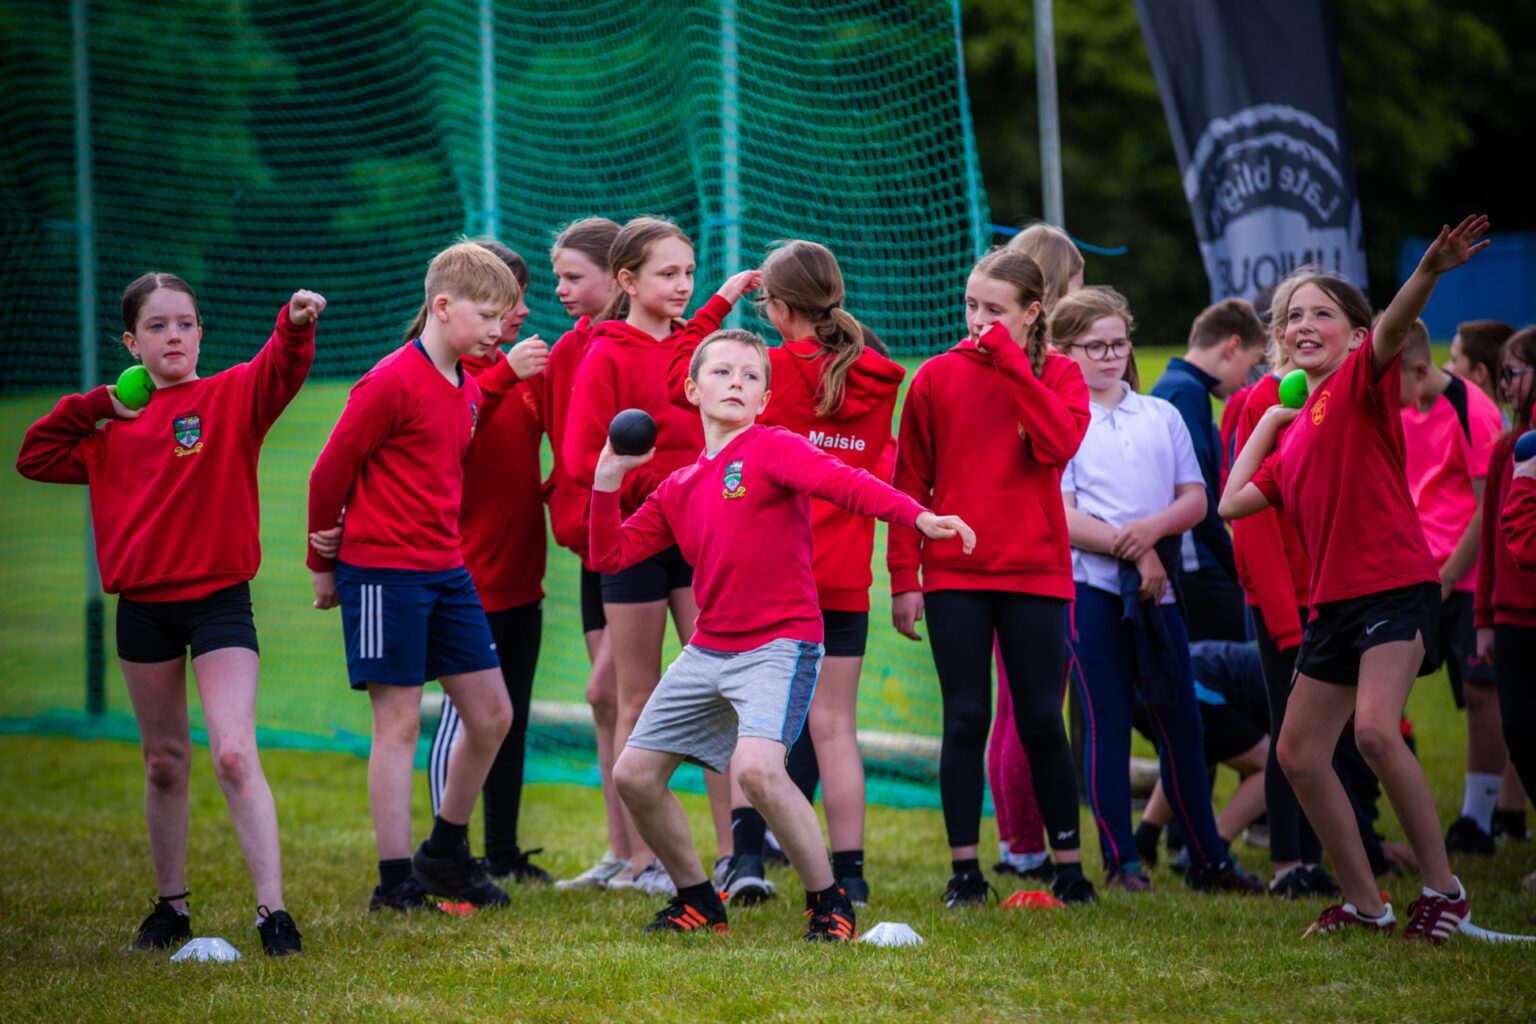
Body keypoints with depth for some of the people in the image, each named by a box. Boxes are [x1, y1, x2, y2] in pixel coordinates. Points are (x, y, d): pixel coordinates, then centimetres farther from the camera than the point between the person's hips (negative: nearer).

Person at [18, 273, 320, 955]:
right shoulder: (113, 425, 10)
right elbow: (35, 457, 15)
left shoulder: (232, 397, -3)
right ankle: (172, 906, 26)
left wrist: (297, 325, -44)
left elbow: (281, 370, -23)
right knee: (164, 763, 14)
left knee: (234, 754, -16)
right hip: (143, 606, 4)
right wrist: (93, 407, 3)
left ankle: (272, 910, -15)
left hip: (218, 599, -4)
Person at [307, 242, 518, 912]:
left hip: (446, 570, 8)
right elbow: (331, 472, -9)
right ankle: (396, 880, 1)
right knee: (399, 722, -5)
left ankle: (446, 854, 24)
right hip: (384, 572, -8)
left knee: (492, 714, 8)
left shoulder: (469, 389, 11)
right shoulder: (392, 382, -14)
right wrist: (323, 564, 1)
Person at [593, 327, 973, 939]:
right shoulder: (678, 488, 14)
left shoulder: (773, 449, -6)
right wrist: (608, 479, 3)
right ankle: (697, 900, 23)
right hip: (707, 652, 7)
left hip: (778, 644, -7)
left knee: (756, 767, -29)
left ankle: (829, 902, -12)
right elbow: (609, 556, 14)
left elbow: (843, 483, -22)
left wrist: (918, 516, -38)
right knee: (634, 773, 5)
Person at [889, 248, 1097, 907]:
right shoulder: (938, 377, 3)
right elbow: (910, 483, 4)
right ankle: (964, 870, 6)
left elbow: (1059, 443, -17)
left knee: (1041, 718, 3)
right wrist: (903, 577, -1)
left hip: (1035, 573, 0)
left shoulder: (1058, 375, 4)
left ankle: (1068, 866, 11)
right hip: (953, 575, 0)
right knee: (965, 718, 1)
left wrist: (1011, 363, -17)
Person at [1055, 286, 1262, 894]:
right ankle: (1120, 860, 1)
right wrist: (1130, 549, -12)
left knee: (1179, 721, 5)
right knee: (1109, 724, -3)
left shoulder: (1161, 416, 13)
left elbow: (1195, 499, 7)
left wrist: (1153, 528, -12)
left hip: (1156, 587, 4)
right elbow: (1061, 517, -8)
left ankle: (1207, 859, 11)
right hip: (1091, 586, -4)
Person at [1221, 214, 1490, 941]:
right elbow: (1234, 502, 19)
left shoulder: (1361, 383, -4)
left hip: (1395, 586, -9)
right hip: (1335, 602, 9)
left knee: (1375, 729, -26)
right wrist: (1268, 420, 18)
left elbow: (1392, 329, -26)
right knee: (1299, 753, 10)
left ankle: (1443, 888, -15)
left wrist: (1429, 272, -47)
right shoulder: (1297, 428, 19)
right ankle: (1365, 903, 20)